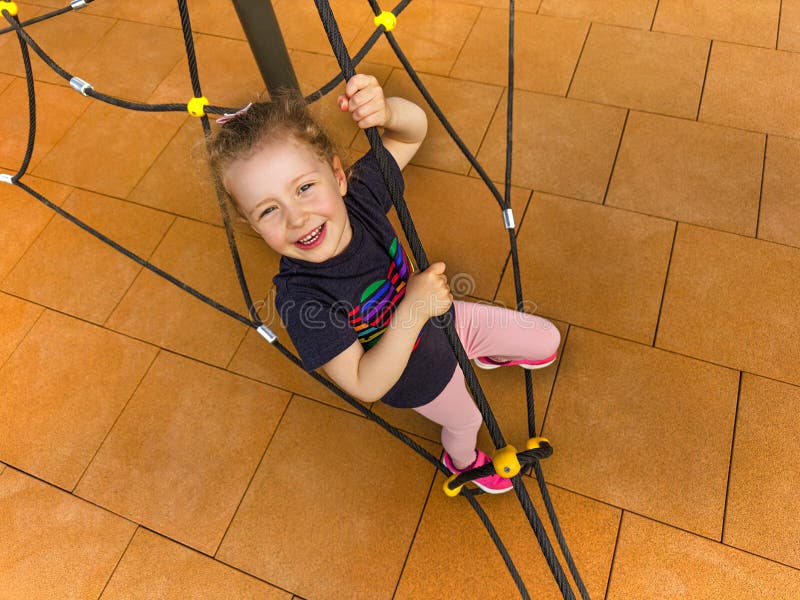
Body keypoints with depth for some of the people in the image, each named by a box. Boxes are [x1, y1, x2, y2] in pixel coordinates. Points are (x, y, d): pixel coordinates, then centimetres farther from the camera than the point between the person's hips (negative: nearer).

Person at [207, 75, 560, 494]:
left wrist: (385, 111, -40)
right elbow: (366, 385, -35)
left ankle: (493, 355, 56)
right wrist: (414, 309, -45)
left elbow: (414, 130, -16)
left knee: (546, 341, 21)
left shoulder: (359, 195, -28)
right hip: (422, 381, -3)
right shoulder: (301, 297, -40)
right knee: (466, 419, 28)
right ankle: (462, 461, 67)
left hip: (445, 319, 4)